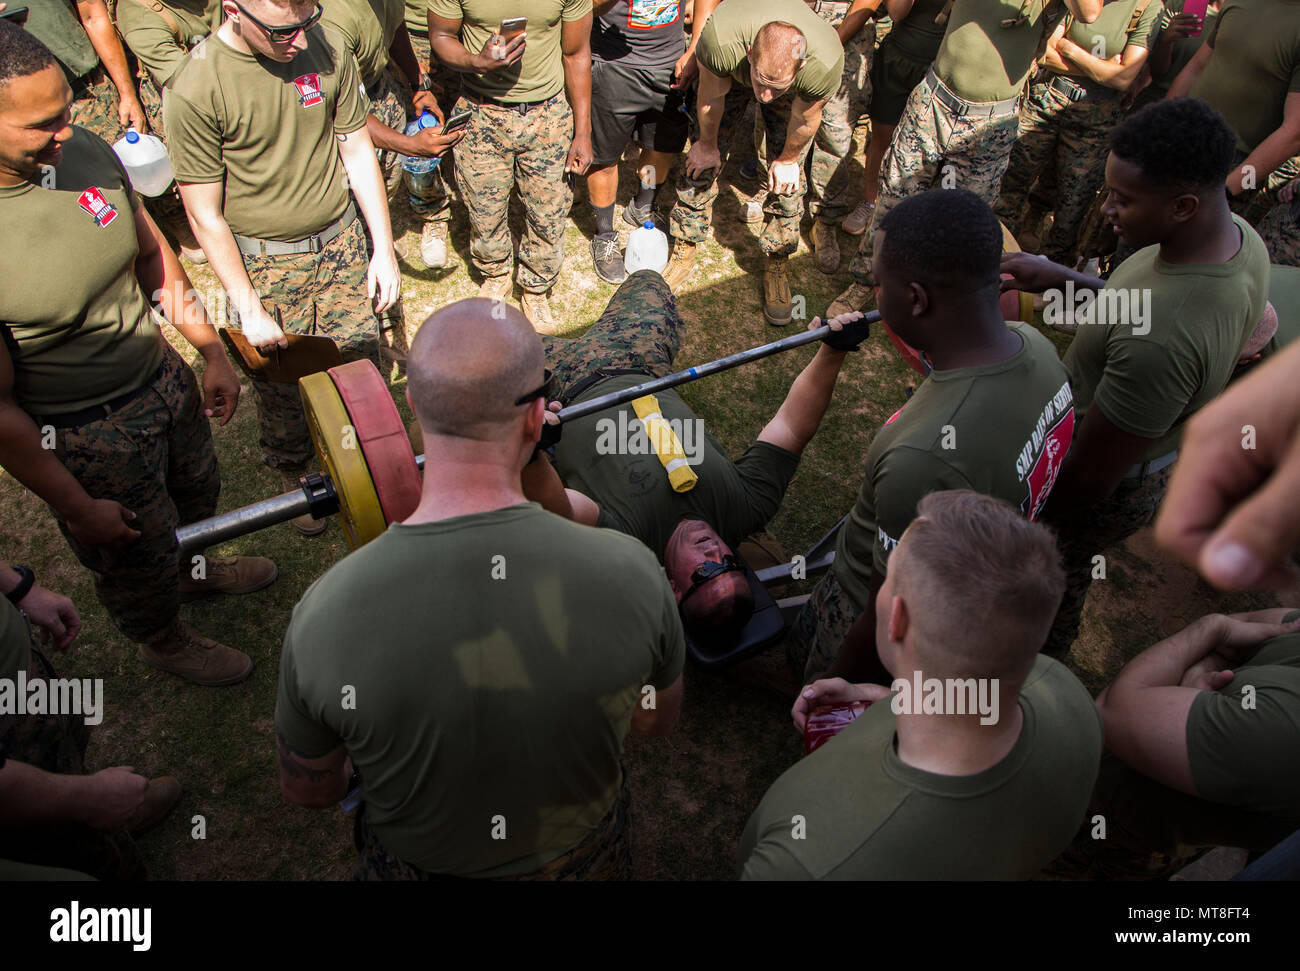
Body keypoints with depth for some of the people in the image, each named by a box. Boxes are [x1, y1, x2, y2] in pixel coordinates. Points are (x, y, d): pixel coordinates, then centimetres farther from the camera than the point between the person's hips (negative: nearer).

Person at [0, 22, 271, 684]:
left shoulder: (86, 151, -14)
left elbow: (152, 255, 4)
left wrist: (212, 352, 7)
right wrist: (78, 507, -14)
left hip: (163, 377, 6)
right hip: (83, 436, -6)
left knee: (197, 494, 31)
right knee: (136, 558, 20)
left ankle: (195, 572, 66)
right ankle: (163, 641, 53)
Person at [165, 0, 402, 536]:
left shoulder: (326, 47, -8)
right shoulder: (194, 90, -20)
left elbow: (357, 150, 3)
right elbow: (205, 215, -13)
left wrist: (384, 248, 1)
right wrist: (249, 309, -12)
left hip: (342, 239, 3)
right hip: (263, 261, -3)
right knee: (281, 384, 9)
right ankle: (293, 476, 38)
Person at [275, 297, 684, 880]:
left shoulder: (325, 614, -32)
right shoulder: (629, 573, -32)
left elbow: (308, 790, -11)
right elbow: (657, 721, -10)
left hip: (416, 863, 1)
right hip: (583, 860, 0)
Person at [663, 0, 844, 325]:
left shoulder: (825, 64, -43)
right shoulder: (720, 39, -45)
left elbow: (805, 119, -20)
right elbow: (711, 95, -22)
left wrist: (788, 159, -2)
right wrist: (708, 144, -5)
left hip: (796, 92, 0)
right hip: (730, 75, 0)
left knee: (786, 175, -5)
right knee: (703, 158, -3)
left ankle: (776, 263, 14)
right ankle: (685, 249, 16)